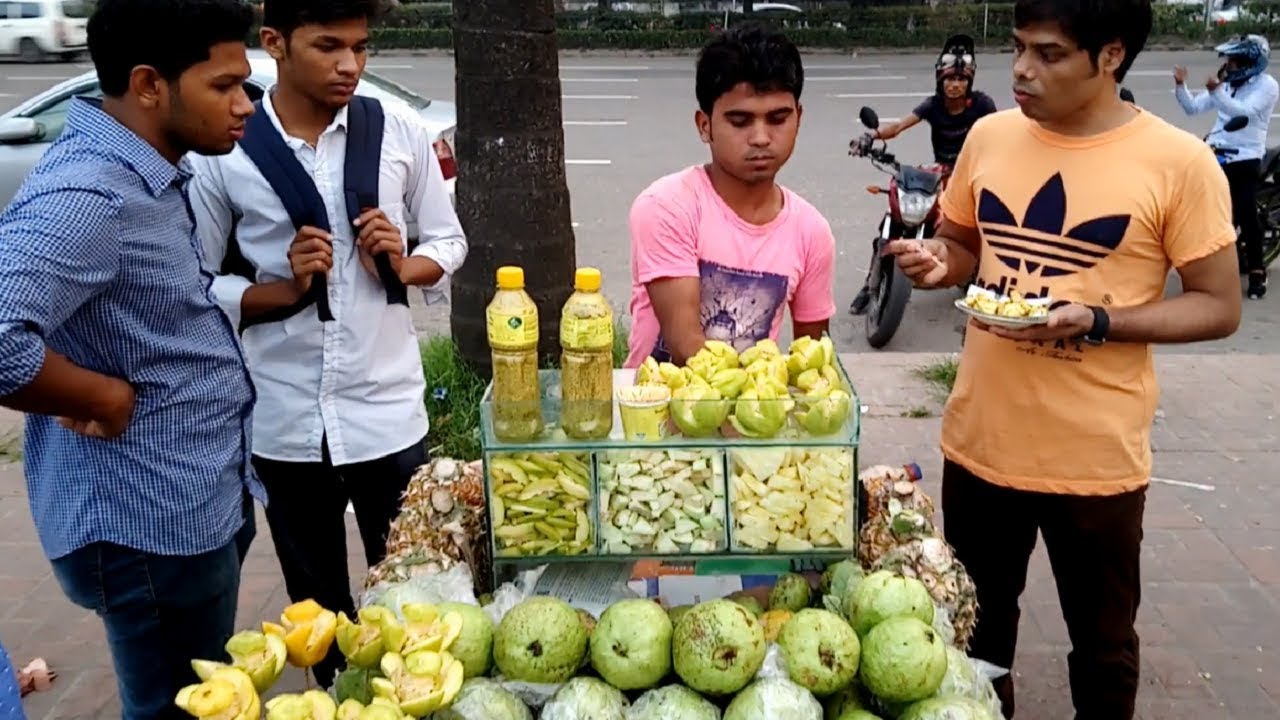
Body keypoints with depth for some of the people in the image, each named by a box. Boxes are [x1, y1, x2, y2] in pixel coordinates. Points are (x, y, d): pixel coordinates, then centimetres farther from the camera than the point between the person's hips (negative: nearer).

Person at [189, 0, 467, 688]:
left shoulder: (399, 129, -4)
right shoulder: (225, 150, -7)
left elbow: (449, 241, 7)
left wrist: (402, 265, -14)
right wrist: (286, 289, -17)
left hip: (387, 410, 0)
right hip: (286, 421, 0)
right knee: (316, 603, 18)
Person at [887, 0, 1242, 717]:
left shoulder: (1180, 163, -12)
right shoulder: (990, 136, 0)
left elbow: (1220, 306, -8)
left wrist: (1099, 323, -23)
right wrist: (937, 261, -9)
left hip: (1095, 458, -3)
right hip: (980, 441, 4)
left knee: (1103, 644, 18)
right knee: (978, 626, 22)